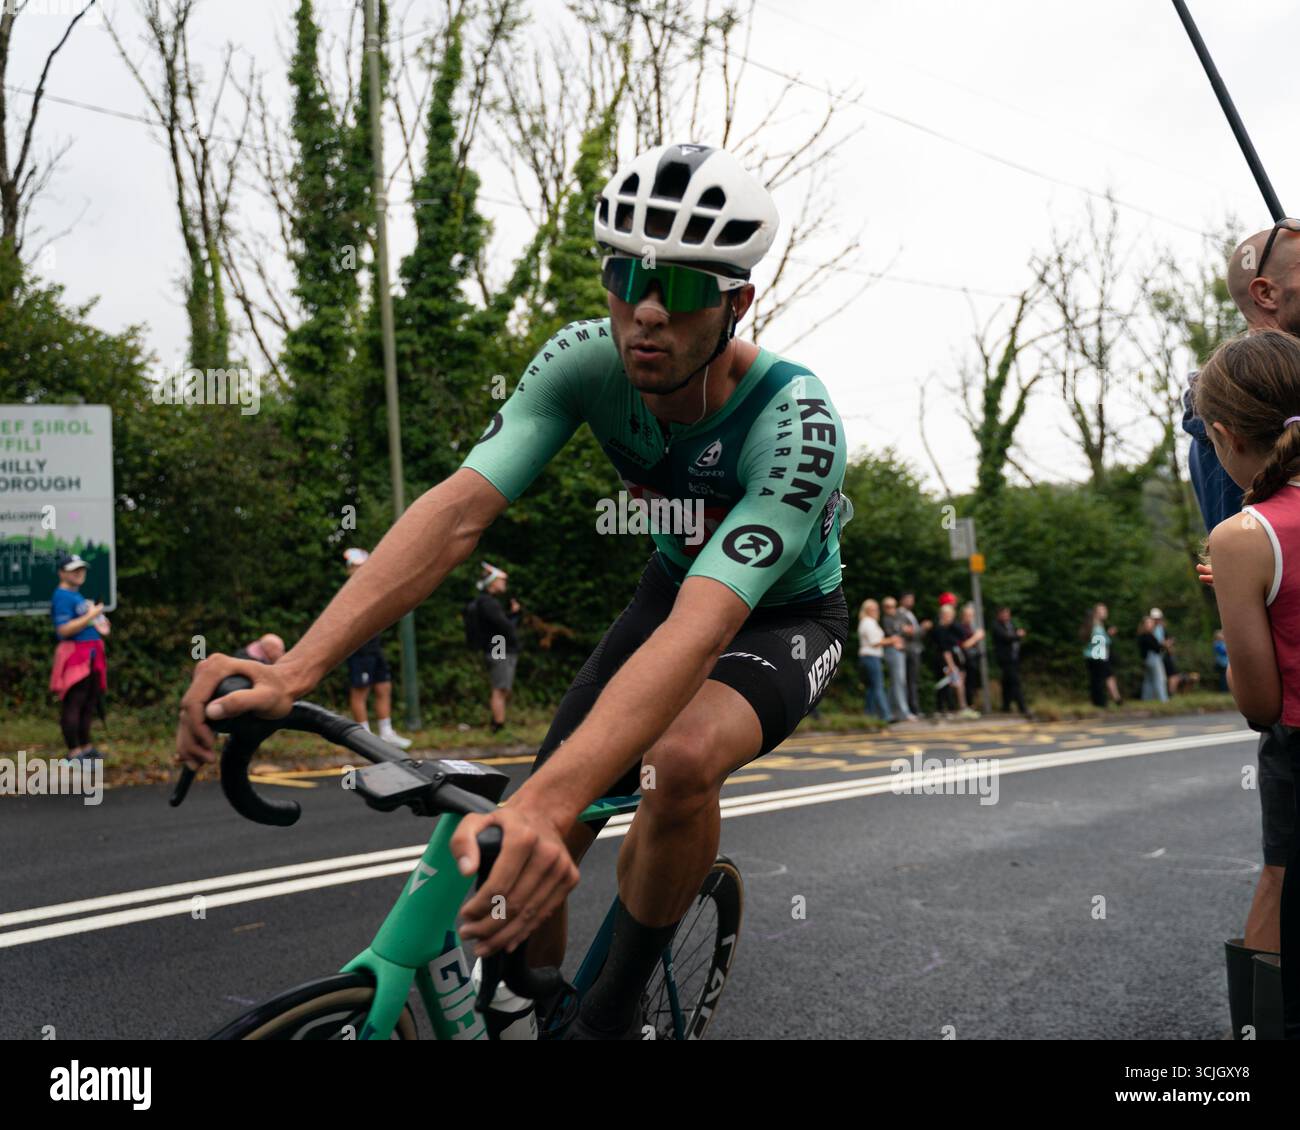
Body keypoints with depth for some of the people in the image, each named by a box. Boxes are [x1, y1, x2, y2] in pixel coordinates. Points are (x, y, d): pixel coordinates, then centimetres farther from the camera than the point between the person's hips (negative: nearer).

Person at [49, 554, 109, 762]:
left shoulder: (78, 595, 18)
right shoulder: (62, 596, -11)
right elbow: (64, 630, -20)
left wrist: (100, 625, 13)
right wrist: (91, 616, -21)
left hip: (92, 655, 10)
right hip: (75, 655, -10)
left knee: (89, 704, 16)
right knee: (74, 704, -7)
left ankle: (85, 746, 26)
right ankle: (74, 752, -5)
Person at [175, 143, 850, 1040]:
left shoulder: (795, 423, -37)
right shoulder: (584, 362, -23)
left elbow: (699, 630, -49)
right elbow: (460, 509, -33)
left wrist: (548, 805, -64)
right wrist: (293, 671, -47)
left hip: (786, 617, -4)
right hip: (673, 584, 4)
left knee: (682, 758, -38)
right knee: (525, 872, -9)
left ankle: (614, 1013, -12)